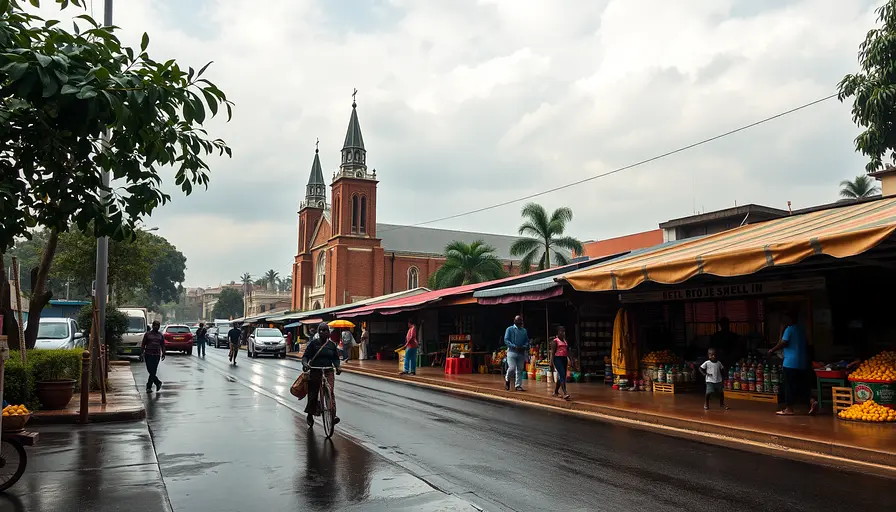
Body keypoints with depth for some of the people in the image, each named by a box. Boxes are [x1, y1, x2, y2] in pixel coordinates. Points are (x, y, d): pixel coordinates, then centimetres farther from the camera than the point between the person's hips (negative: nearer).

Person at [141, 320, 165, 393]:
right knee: (150, 371, -2)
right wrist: (142, 353, -4)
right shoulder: (147, 334, 6)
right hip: (148, 355, -1)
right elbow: (143, 344, 5)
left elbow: (163, 345, 15)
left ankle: (149, 387, 1)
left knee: (153, 372, -5)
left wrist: (163, 354, 7)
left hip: (156, 355, 1)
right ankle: (158, 383, 17)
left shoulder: (161, 335, 12)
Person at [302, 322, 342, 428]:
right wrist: (305, 364, -23)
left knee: (330, 392, -18)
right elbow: (305, 356, -1)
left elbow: (336, 358, 13)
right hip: (315, 372, -1)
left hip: (328, 372, 1)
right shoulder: (313, 343, 0)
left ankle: (333, 415, -26)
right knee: (312, 395, 7)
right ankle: (310, 415, 31)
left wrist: (337, 367, -7)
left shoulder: (332, 344, 7)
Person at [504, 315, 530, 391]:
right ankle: (507, 379, 14)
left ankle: (518, 385, 10)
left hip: (522, 352, 4)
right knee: (512, 368, -14)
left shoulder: (524, 330, 13)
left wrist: (525, 347, -8)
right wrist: (514, 346, -18)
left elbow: (527, 341, 14)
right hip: (512, 351, -4)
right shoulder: (510, 329, 0)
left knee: (520, 370, 4)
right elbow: (506, 340, -7)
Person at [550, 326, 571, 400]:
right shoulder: (555, 341, -2)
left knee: (561, 376, 11)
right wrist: (551, 363, -13)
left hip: (564, 359, 7)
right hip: (558, 359, -7)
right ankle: (565, 393, -25)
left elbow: (567, 351, 19)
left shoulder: (565, 341, 18)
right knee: (562, 375, -18)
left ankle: (556, 392, 26)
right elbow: (552, 352, -7)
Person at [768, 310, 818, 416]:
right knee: (801, 384, 13)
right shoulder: (801, 329, 15)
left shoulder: (789, 329, -9)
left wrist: (772, 350, -2)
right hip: (801, 362, 8)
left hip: (790, 362, -8)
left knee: (789, 385, -2)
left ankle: (789, 409, 2)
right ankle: (812, 401, -5)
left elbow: (783, 343, -15)